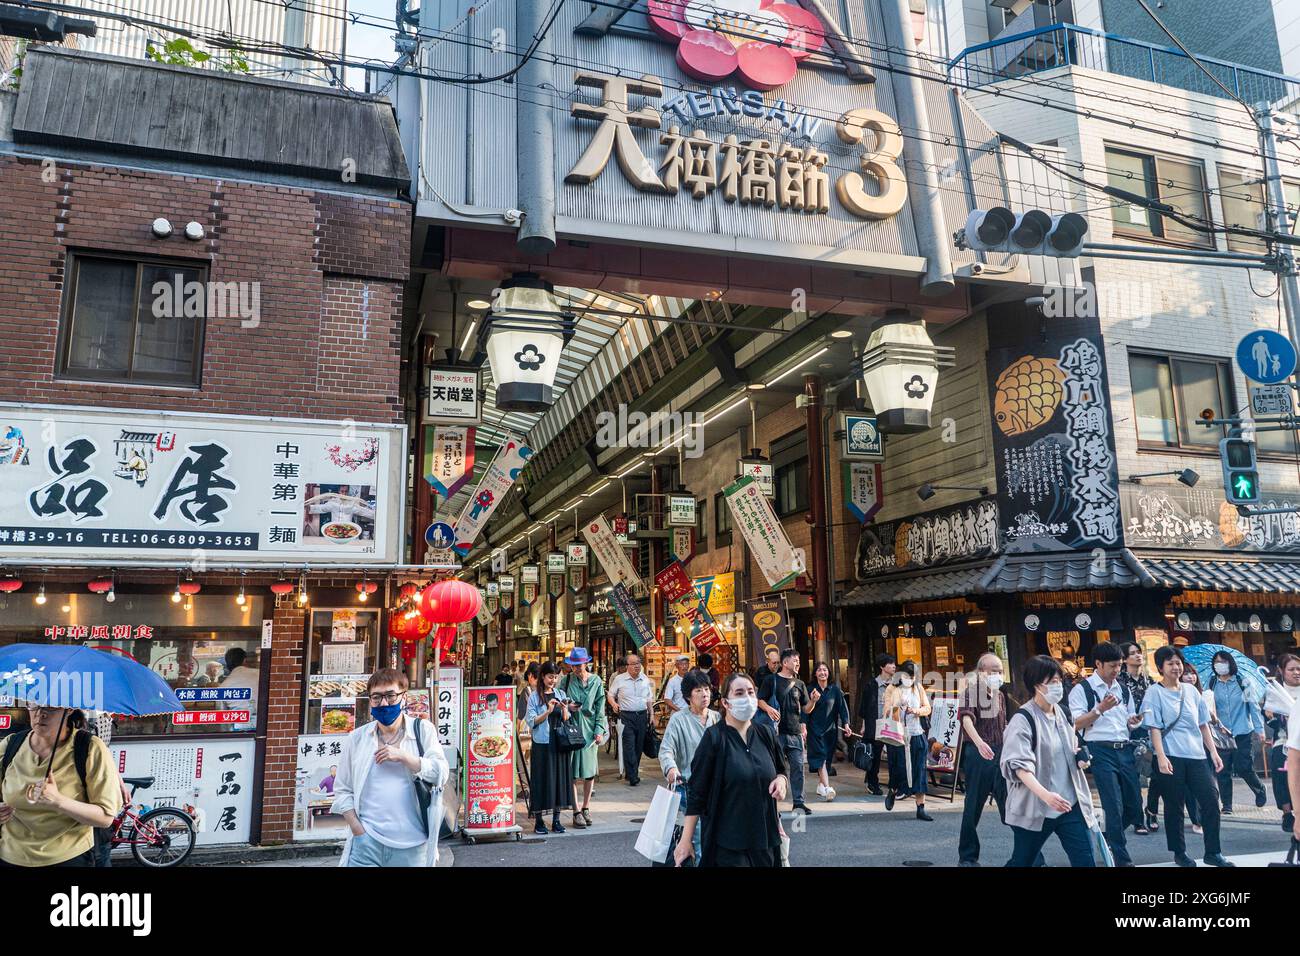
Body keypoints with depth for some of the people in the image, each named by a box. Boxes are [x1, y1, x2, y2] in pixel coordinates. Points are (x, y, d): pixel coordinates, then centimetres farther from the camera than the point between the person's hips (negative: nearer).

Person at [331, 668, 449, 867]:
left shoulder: (423, 730, 2)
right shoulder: (356, 738, 6)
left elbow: (441, 774, -5)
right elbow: (342, 789, 9)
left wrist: (403, 756, -13)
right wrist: (357, 829, -2)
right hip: (367, 842, 1)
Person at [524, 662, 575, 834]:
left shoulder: (561, 694, 10)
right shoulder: (534, 697, -1)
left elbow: (567, 721, 10)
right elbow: (531, 722, -7)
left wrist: (564, 709, -9)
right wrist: (548, 711, -17)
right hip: (542, 744, -4)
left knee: (559, 778, 5)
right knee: (541, 780, 0)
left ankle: (556, 820, 15)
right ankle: (538, 821, 8)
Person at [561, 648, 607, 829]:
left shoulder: (596, 682, 4)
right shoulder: (567, 680, 2)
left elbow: (600, 707, 4)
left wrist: (599, 730, -2)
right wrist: (567, 707, -10)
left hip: (590, 729, 1)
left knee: (590, 769, 6)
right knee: (573, 770, -4)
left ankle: (586, 807, 20)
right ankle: (577, 811, 2)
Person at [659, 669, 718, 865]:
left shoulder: (716, 718, 8)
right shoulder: (678, 720, -6)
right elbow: (666, 749, -15)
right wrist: (670, 768, -34)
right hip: (689, 785, -4)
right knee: (699, 836, -6)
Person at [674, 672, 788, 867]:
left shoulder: (765, 734, 3)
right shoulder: (714, 738, -11)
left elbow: (780, 770, 19)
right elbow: (697, 793, -10)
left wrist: (781, 780, -5)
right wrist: (686, 839, -11)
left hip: (765, 837, 5)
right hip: (726, 842, -5)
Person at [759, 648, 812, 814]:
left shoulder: (799, 684, 14)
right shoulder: (772, 680, 0)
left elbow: (806, 709, 14)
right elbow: (759, 700, -2)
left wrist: (813, 700, -5)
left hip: (796, 732, 4)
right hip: (777, 732, -4)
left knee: (798, 767, 4)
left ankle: (798, 801, 14)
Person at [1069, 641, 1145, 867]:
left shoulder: (1123, 689, 16)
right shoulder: (1083, 689, -4)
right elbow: (1076, 724, -10)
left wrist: (1133, 722, 2)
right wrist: (1100, 709, -20)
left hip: (1125, 750, 6)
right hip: (1101, 751, -6)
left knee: (1134, 804, 7)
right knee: (1114, 807, -6)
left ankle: (1108, 838, 32)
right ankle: (1122, 858, 6)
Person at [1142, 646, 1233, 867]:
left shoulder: (1191, 691, 12)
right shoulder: (1154, 692, -3)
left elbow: (1203, 724, 16)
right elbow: (1154, 727, -9)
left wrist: (1213, 752, 10)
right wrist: (1161, 757, -17)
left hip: (1196, 756, 5)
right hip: (1171, 757, -4)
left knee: (1211, 800, 0)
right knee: (1174, 806, 4)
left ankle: (1213, 852, 12)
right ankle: (1179, 852, 18)